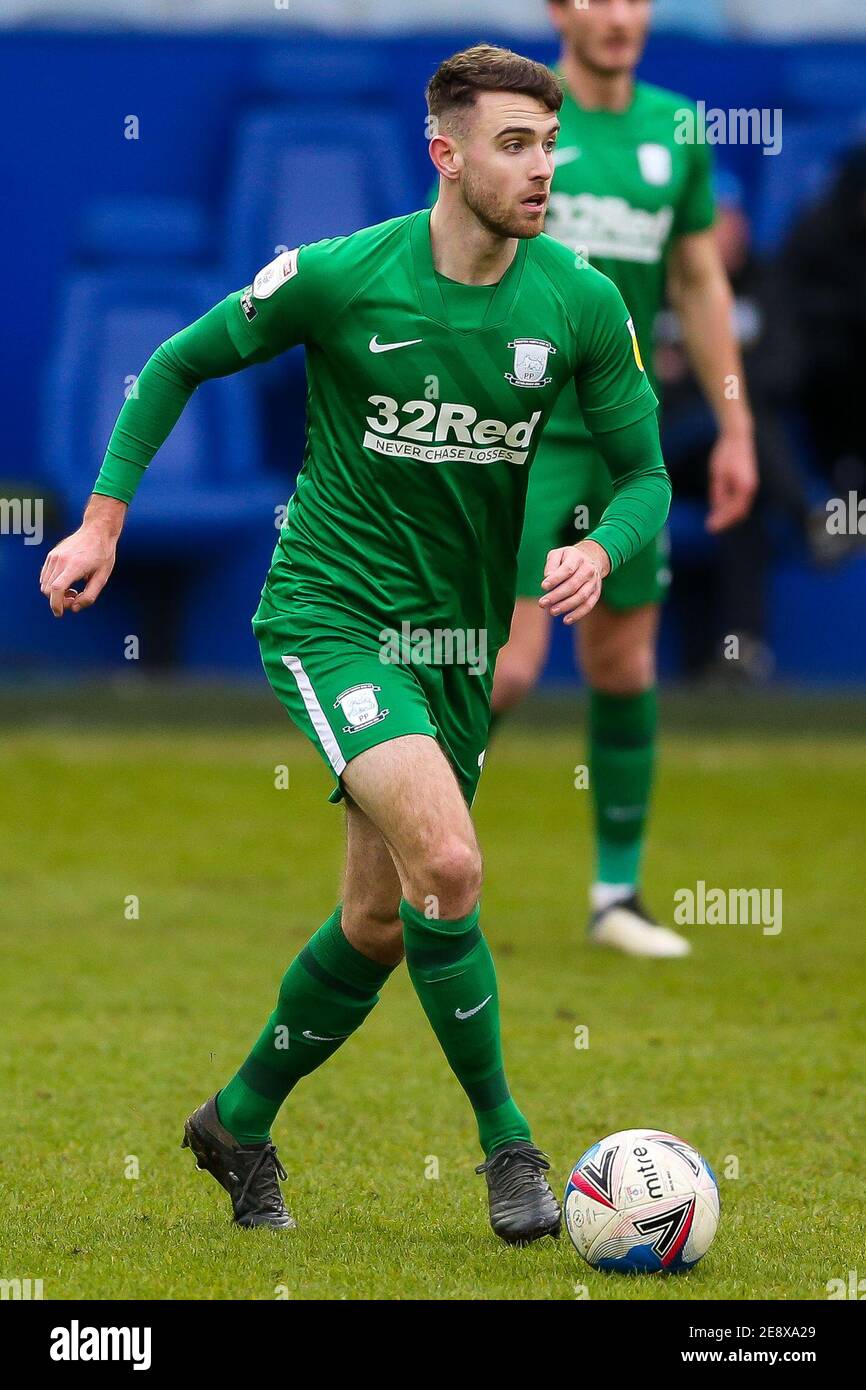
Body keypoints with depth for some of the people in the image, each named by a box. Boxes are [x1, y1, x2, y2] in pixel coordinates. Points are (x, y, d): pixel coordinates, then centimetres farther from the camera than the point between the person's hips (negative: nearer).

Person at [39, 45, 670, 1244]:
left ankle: (241, 1124, 33)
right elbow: (179, 364, 2)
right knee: (448, 867, -24)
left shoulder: (582, 304, -6)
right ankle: (507, 1143, -10)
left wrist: (599, 551, -19)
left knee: (380, 925, 11)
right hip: (329, 612, -5)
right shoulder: (341, 278, -14)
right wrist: (104, 521, -1)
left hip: (460, 637, 5)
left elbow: (647, 474, 3)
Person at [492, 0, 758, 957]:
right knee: (508, 664, -12)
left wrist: (735, 429, 12)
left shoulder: (675, 131, 8)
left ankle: (618, 894, 18)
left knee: (624, 665, 8)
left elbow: (700, 285, 15)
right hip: (521, 428, -4)